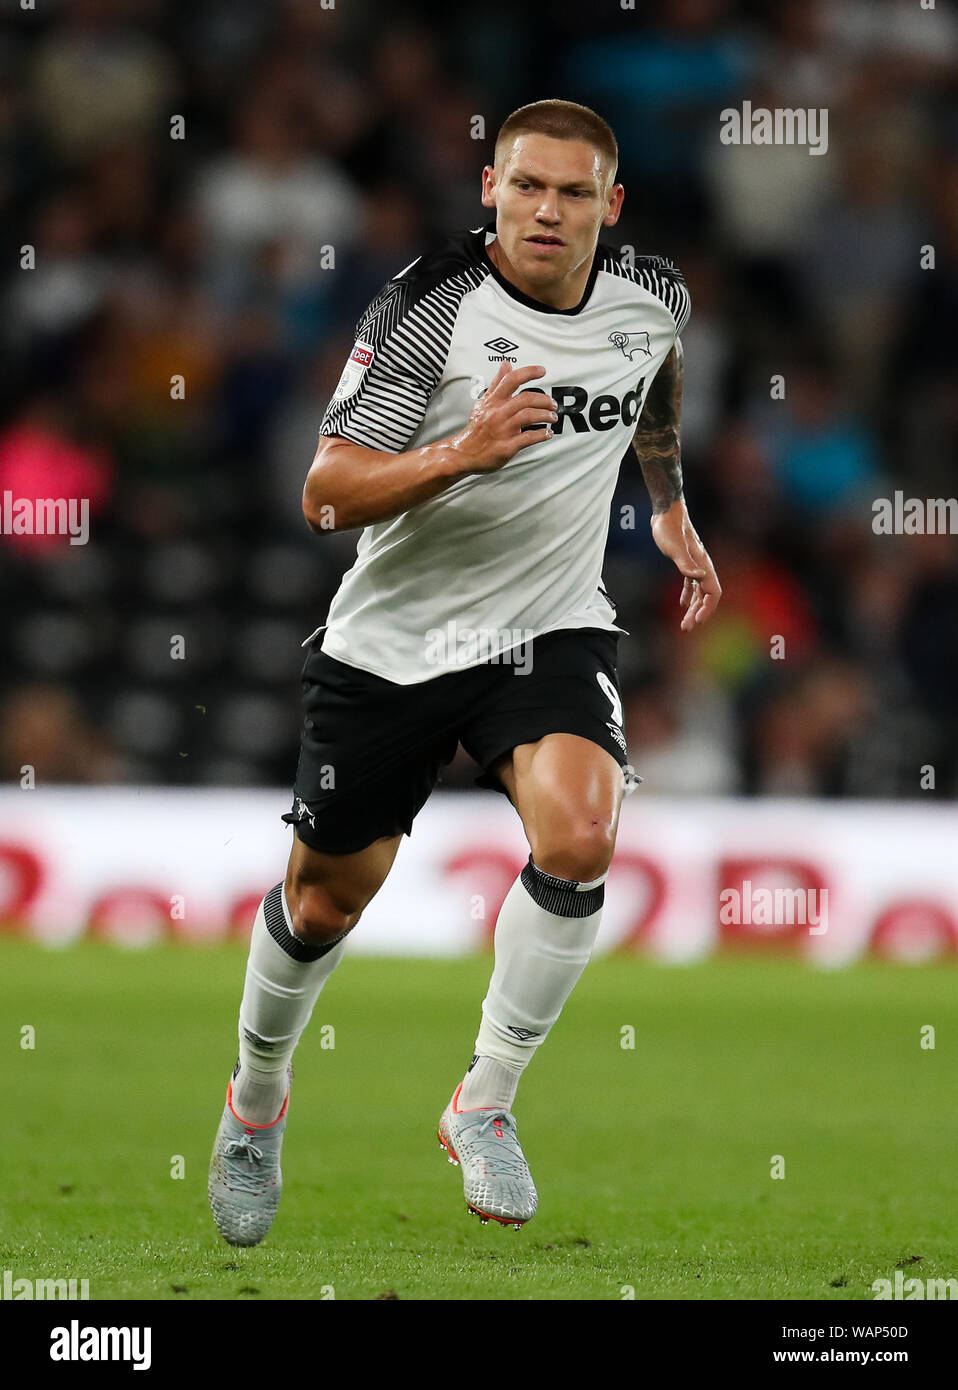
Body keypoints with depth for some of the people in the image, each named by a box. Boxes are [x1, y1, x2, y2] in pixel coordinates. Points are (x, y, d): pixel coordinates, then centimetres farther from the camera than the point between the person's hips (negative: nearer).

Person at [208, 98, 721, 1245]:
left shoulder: (653, 300, -3)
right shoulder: (426, 309, -18)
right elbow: (325, 495, -21)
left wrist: (672, 515, 31)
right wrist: (463, 452, -35)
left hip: (549, 633, 2)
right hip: (393, 639, -2)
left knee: (578, 839, -26)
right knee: (327, 897, 10)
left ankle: (483, 1105, -8)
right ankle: (256, 1098, 40)